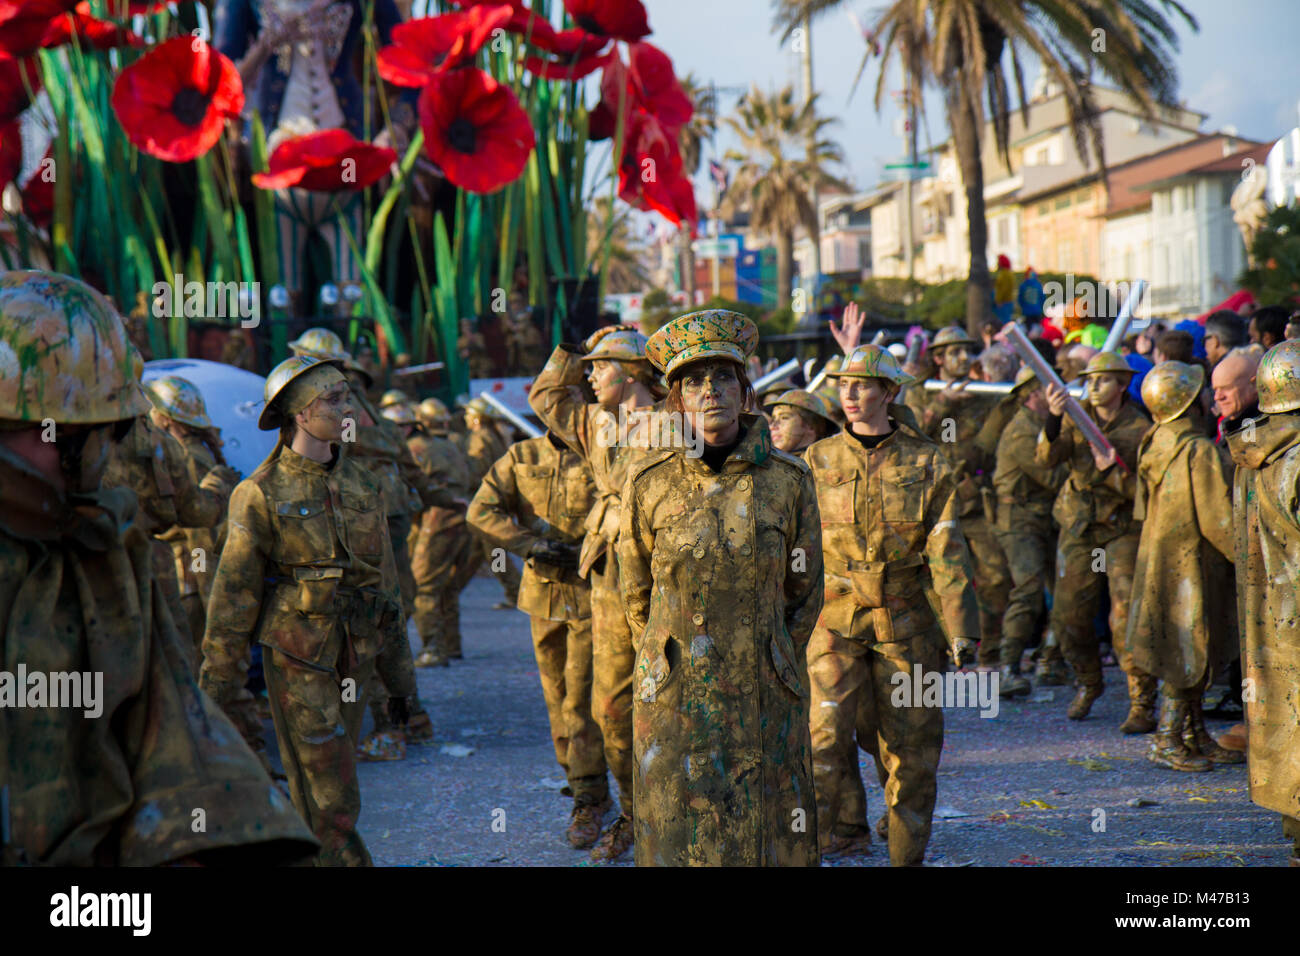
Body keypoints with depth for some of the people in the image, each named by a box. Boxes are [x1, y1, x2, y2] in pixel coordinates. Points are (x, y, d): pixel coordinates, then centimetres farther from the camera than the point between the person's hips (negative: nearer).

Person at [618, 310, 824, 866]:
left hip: (766, 700, 0)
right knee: (682, 842, 4)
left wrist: (773, 670, 10)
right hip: (674, 699, 0)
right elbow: (635, 593, 10)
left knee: (775, 842, 6)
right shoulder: (649, 482, -2)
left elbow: (805, 592, 9)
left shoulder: (788, 480, -2)